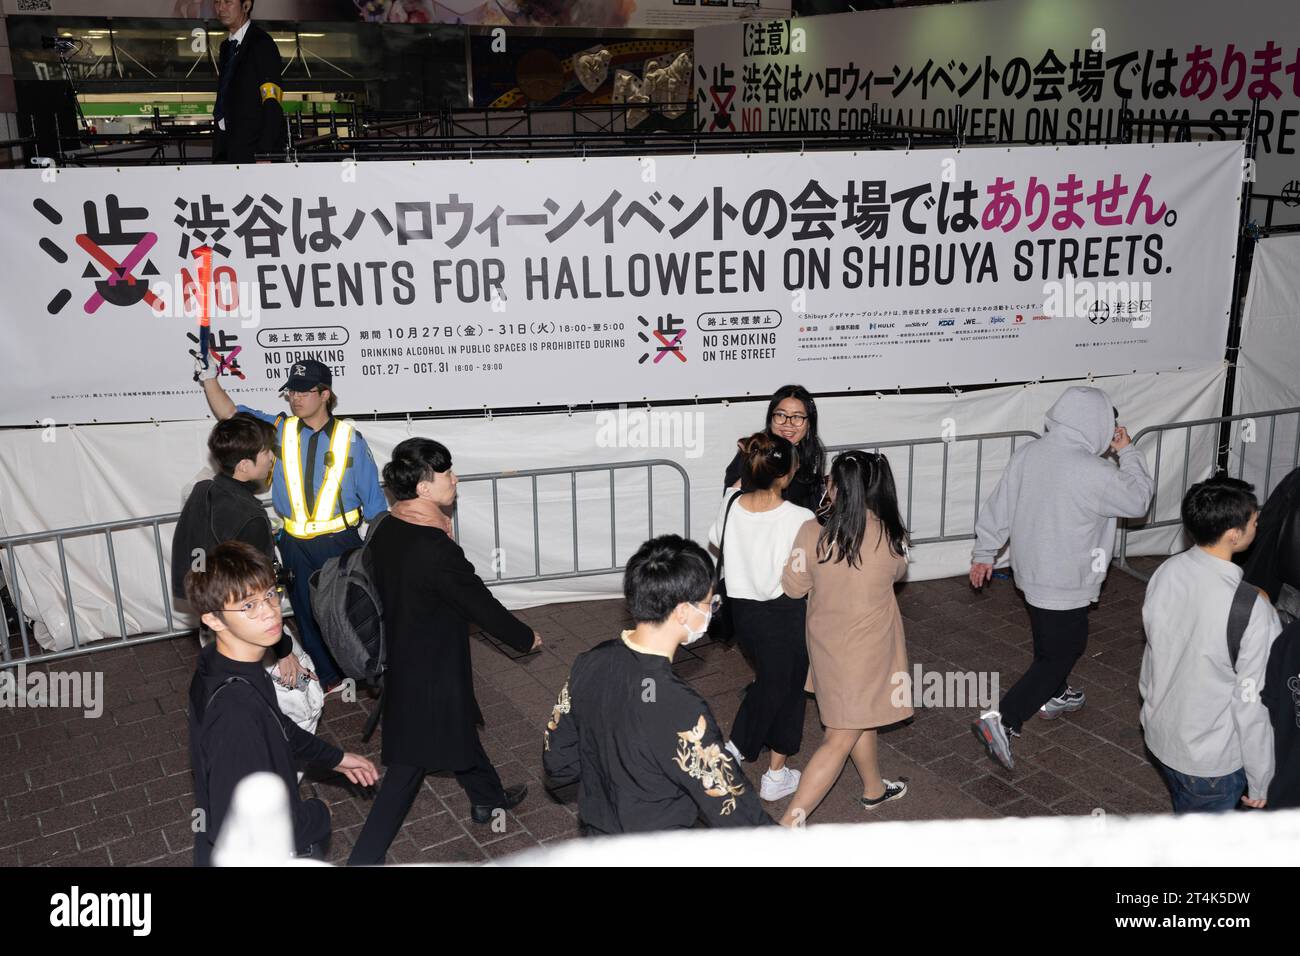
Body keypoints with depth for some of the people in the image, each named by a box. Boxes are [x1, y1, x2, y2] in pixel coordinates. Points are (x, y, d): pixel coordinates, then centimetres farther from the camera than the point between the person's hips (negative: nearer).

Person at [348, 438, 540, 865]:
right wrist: (527, 637, -2)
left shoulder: (385, 532, -5)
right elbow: (481, 604, -19)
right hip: (432, 673, -9)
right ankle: (364, 857, 13)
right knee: (410, 764, 4)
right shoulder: (436, 549, -30)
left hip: (402, 657, 9)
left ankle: (488, 797, 50)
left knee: (459, 728, 28)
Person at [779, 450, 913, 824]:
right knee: (841, 739, 5)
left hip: (827, 643, 3)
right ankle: (789, 821, 2)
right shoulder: (892, 536, -18)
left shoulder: (813, 534, -20)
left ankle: (874, 788, 49)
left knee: (860, 718, 27)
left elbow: (793, 587, -6)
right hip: (869, 649, -3)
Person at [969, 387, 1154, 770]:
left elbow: (998, 506, 4)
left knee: (1052, 641, 28)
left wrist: (984, 553, 15)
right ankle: (1002, 720, -4)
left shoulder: (1026, 454, -5)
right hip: (1064, 584, -7)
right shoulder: (1093, 473, -25)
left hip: (1030, 571, 8)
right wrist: (1127, 452, 2)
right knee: (1061, 654, 5)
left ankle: (1053, 696, 51)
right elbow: (1138, 500, -8)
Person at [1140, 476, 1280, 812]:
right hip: (1212, 760, -6)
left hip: (1160, 734, 6)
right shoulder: (1253, 611, -30)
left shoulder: (1165, 573, -12)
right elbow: (1254, 706, -21)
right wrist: (1260, 782, -8)